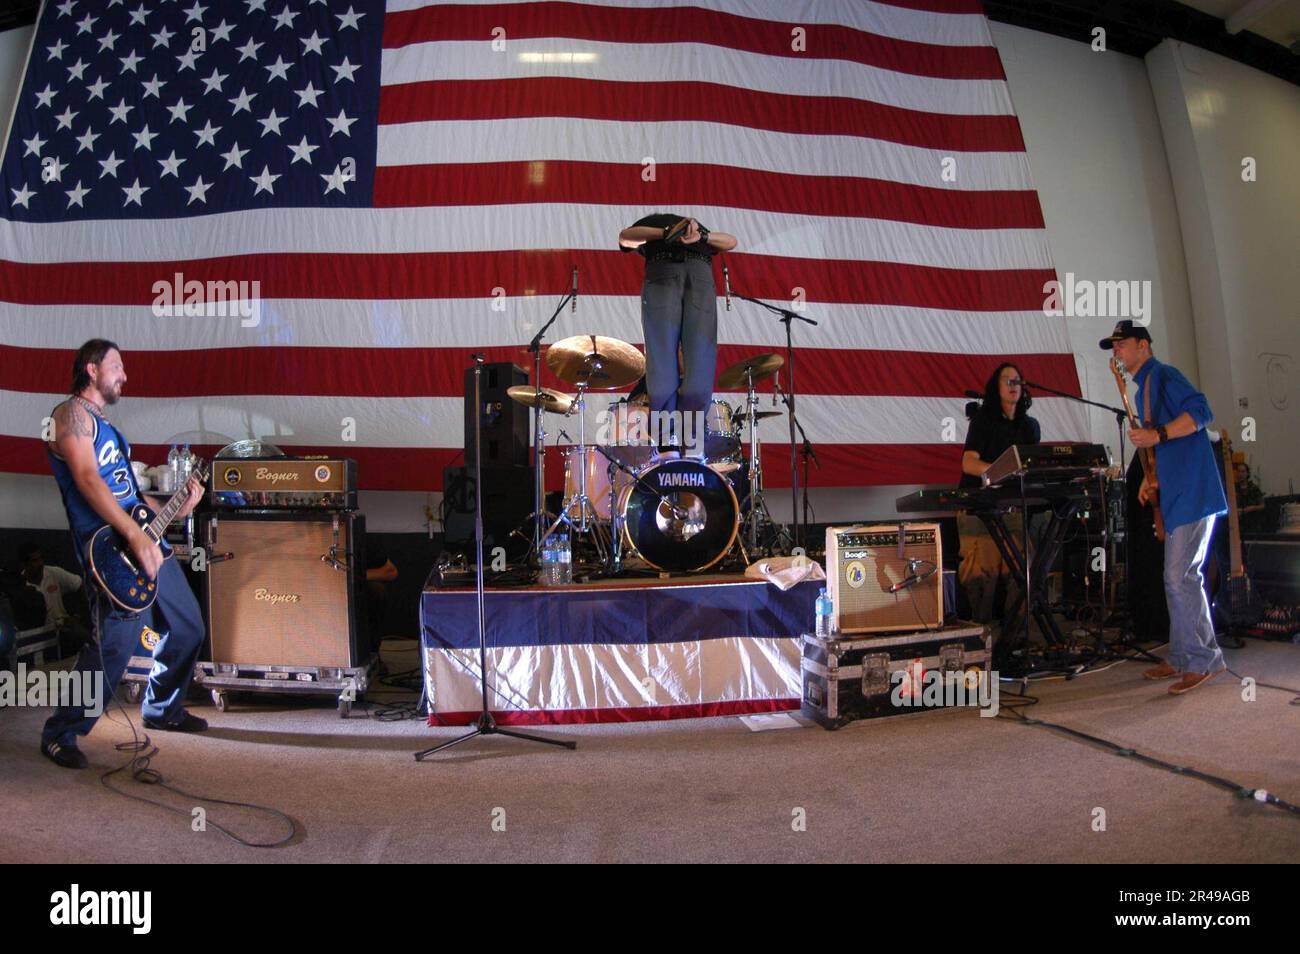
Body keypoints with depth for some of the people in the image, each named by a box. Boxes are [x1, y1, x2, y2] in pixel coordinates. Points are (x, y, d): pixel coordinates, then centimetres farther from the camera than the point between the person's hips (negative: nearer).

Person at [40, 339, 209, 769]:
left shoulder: (106, 426, 23)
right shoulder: (72, 413, -6)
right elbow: (87, 479, -20)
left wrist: (174, 510, 13)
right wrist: (135, 534, -28)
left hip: (149, 543, 10)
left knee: (188, 627, 15)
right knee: (116, 645, -16)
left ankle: (162, 709, 34)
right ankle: (60, 735, 3)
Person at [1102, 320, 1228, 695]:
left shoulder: (1163, 375, -7)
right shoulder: (1143, 391, 22)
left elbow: (1201, 412, -21)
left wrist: (1157, 435, -25)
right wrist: (1153, 479, 13)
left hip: (1192, 491, -10)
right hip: (1175, 494, 11)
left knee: (1181, 576, -11)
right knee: (1178, 578, 12)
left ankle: (1205, 660, -3)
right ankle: (1181, 658, 18)